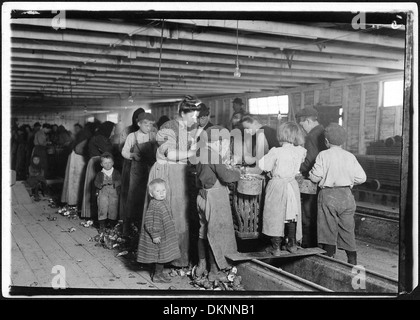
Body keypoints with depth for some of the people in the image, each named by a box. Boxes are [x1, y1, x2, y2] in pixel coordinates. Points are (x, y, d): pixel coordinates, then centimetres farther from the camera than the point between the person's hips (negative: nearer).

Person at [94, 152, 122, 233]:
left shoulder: (116, 173, 6)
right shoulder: (100, 174, 8)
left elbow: (120, 182, -4)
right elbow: (96, 183, 0)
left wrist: (113, 182, -20)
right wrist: (102, 183, -18)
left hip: (114, 193, 0)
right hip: (103, 193, 0)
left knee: (113, 209, 3)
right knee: (102, 209, -4)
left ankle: (113, 225, 18)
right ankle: (102, 226, 5)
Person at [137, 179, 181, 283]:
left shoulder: (164, 202, 7)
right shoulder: (153, 206, -23)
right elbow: (148, 223, -24)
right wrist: (154, 235, -23)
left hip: (165, 235, 9)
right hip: (158, 236, -9)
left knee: (162, 256, 18)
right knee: (161, 255, -1)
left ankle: (157, 272, 33)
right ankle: (157, 275, 13)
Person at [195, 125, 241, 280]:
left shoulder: (203, 154, 7)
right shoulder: (213, 155, -18)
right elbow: (225, 176, -21)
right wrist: (237, 172, -3)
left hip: (203, 196, 8)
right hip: (215, 198, -8)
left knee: (203, 231, 18)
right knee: (216, 232, 2)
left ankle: (201, 265, 30)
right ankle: (214, 270, 11)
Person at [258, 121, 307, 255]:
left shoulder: (276, 152, -18)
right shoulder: (300, 152, -5)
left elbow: (263, 166, -9)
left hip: (277, 186, -4)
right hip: (292, 185, 4)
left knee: (275, 215, 5)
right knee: (291, 216, 15)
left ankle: (276, 247, 8)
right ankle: (292, 244, 23)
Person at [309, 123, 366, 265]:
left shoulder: (323, 155, -6)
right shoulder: (350, 156, 2)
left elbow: (315, 177, -10)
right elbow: (361, 177, 1)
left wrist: (310, 173, 12)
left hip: (328, 196, -3)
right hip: (346, 195, 3)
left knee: (328, 229, 4)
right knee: (347, 228, 12)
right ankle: (352, 260, 15)